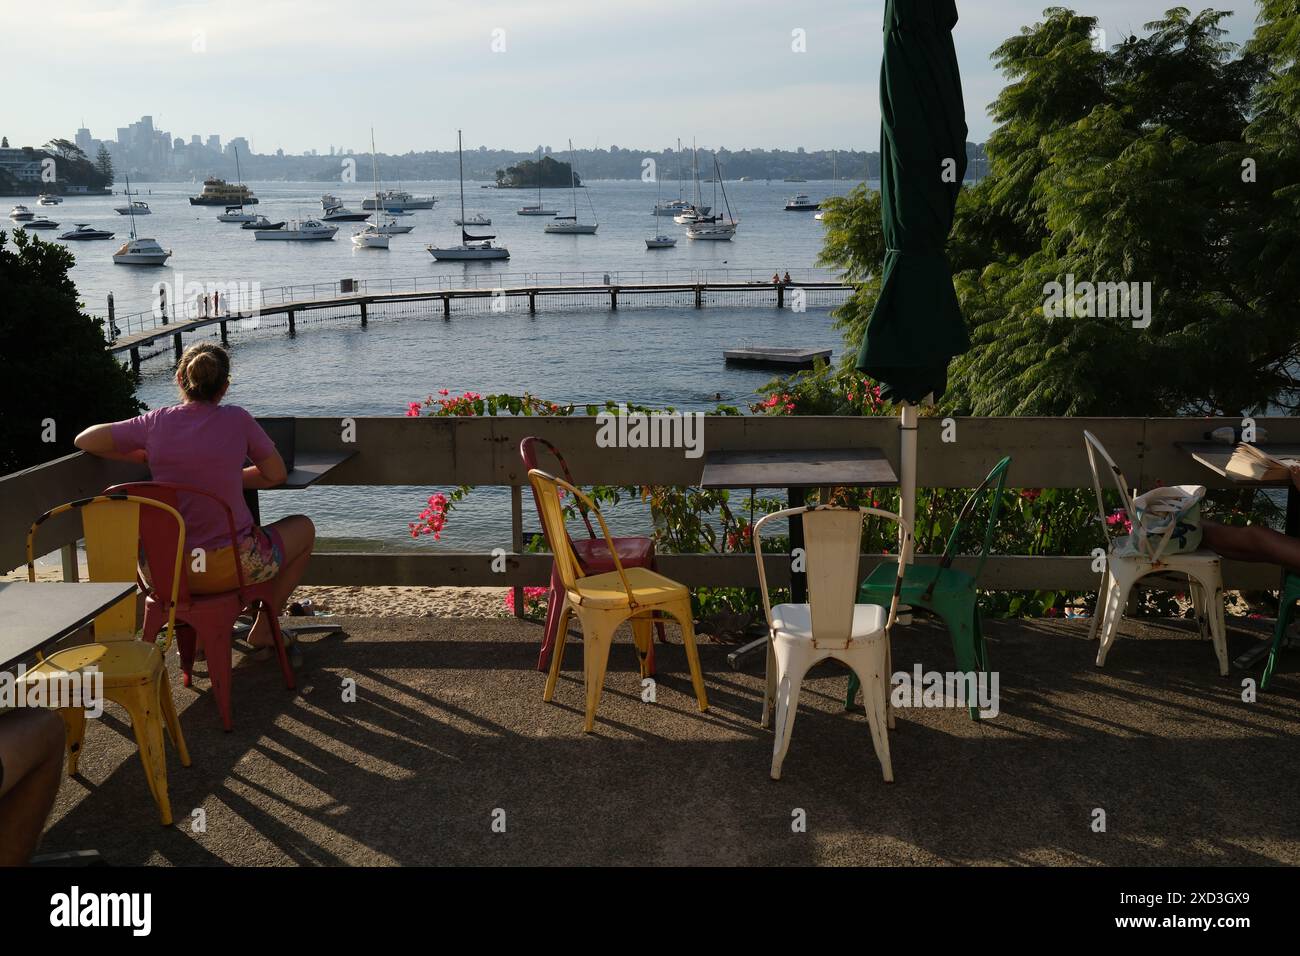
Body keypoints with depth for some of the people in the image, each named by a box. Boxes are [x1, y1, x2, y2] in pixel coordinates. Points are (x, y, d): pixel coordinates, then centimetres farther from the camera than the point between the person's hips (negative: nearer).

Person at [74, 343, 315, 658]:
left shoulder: (155, 423, -3)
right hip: (233, 566, -4)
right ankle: (263, 630, 27)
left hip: (168, 572, 4)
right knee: (303, 527, 25)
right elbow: (276, 475, 2)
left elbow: (84, 440, 10)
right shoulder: (236, 420, -9)